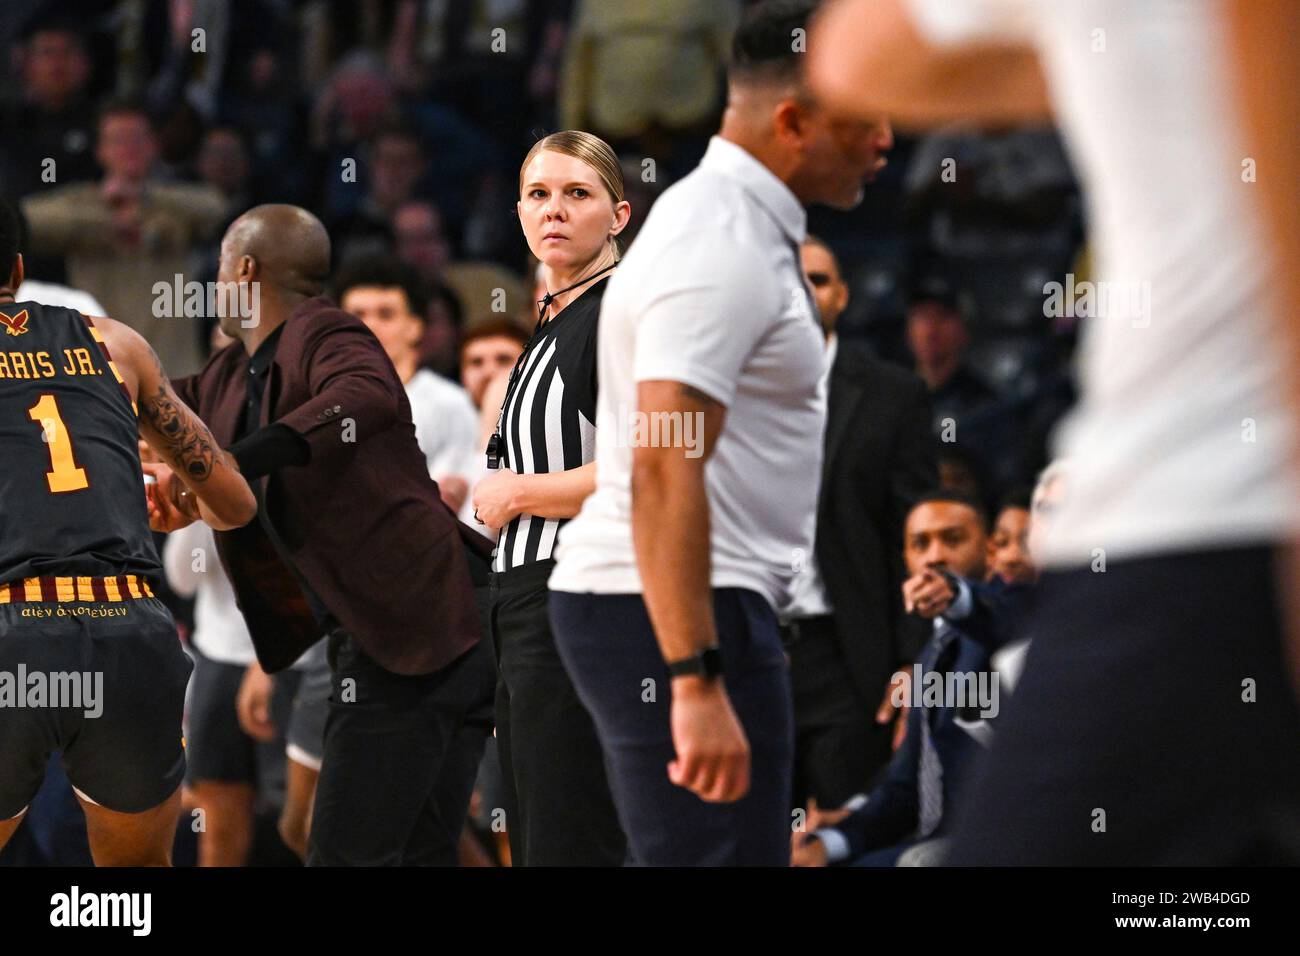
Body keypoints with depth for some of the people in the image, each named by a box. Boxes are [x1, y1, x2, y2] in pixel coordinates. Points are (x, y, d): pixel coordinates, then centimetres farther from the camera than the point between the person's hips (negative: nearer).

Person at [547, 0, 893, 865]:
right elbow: (662, 474, -26)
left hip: (695, 607, 11)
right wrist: (697, 684, -31)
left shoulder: (724, 220, 16)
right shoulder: (724, 250, -17)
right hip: (679, 618, -11)